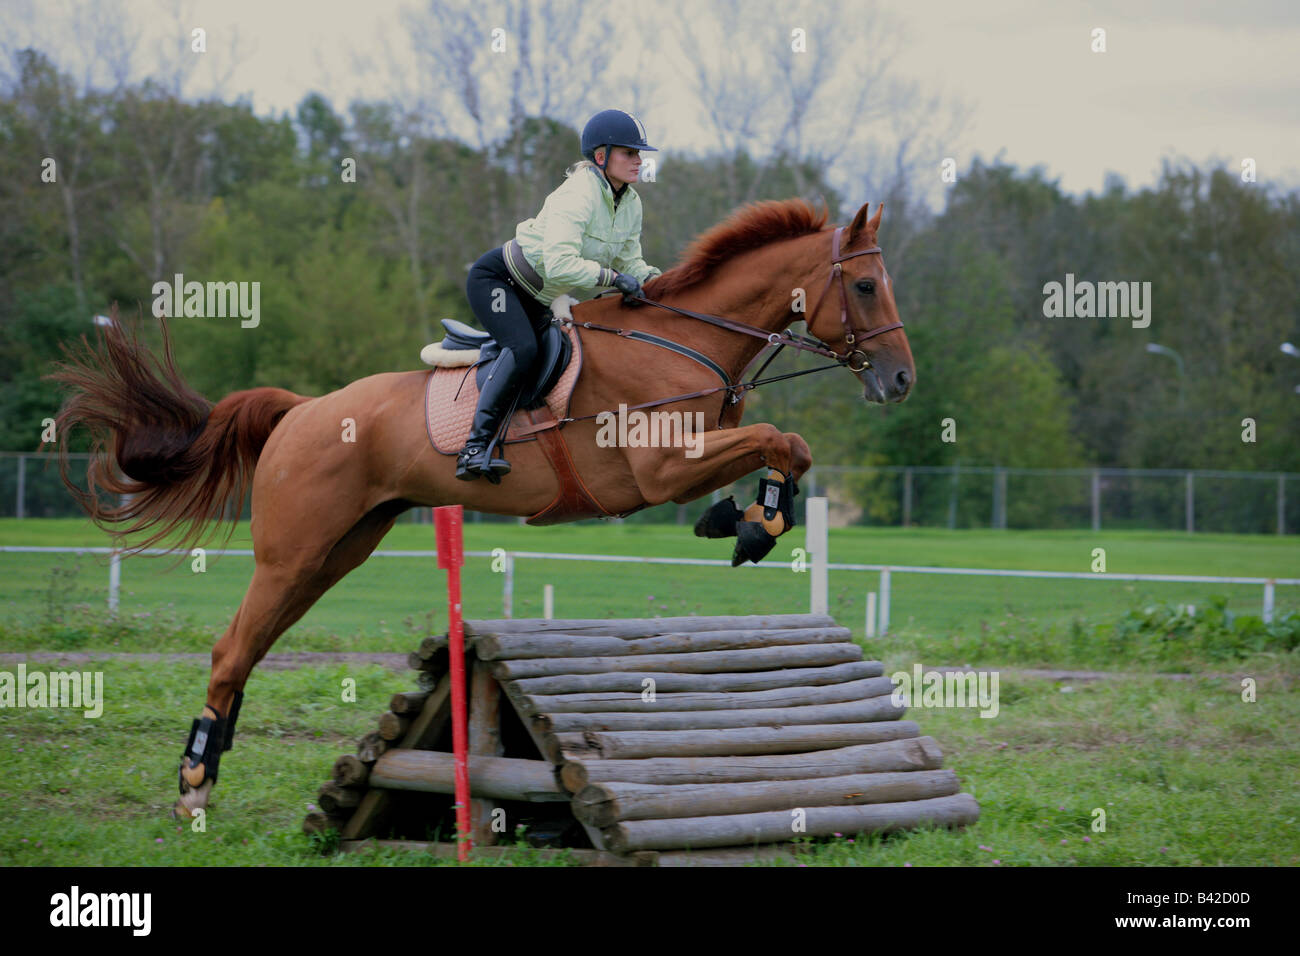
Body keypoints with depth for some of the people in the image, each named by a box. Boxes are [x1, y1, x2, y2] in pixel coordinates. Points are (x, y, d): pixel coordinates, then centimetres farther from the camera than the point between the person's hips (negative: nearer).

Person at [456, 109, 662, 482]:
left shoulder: (631, 204, -1)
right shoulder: (578, 196, -29)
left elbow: (629, 262, 5)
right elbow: (559, 264, -39)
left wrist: (652, 279, -14)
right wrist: (611, 276, -39)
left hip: (538, 301, 10)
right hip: (495, 279, -10)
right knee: (523, 348, -29)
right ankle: (475, 446, -32)